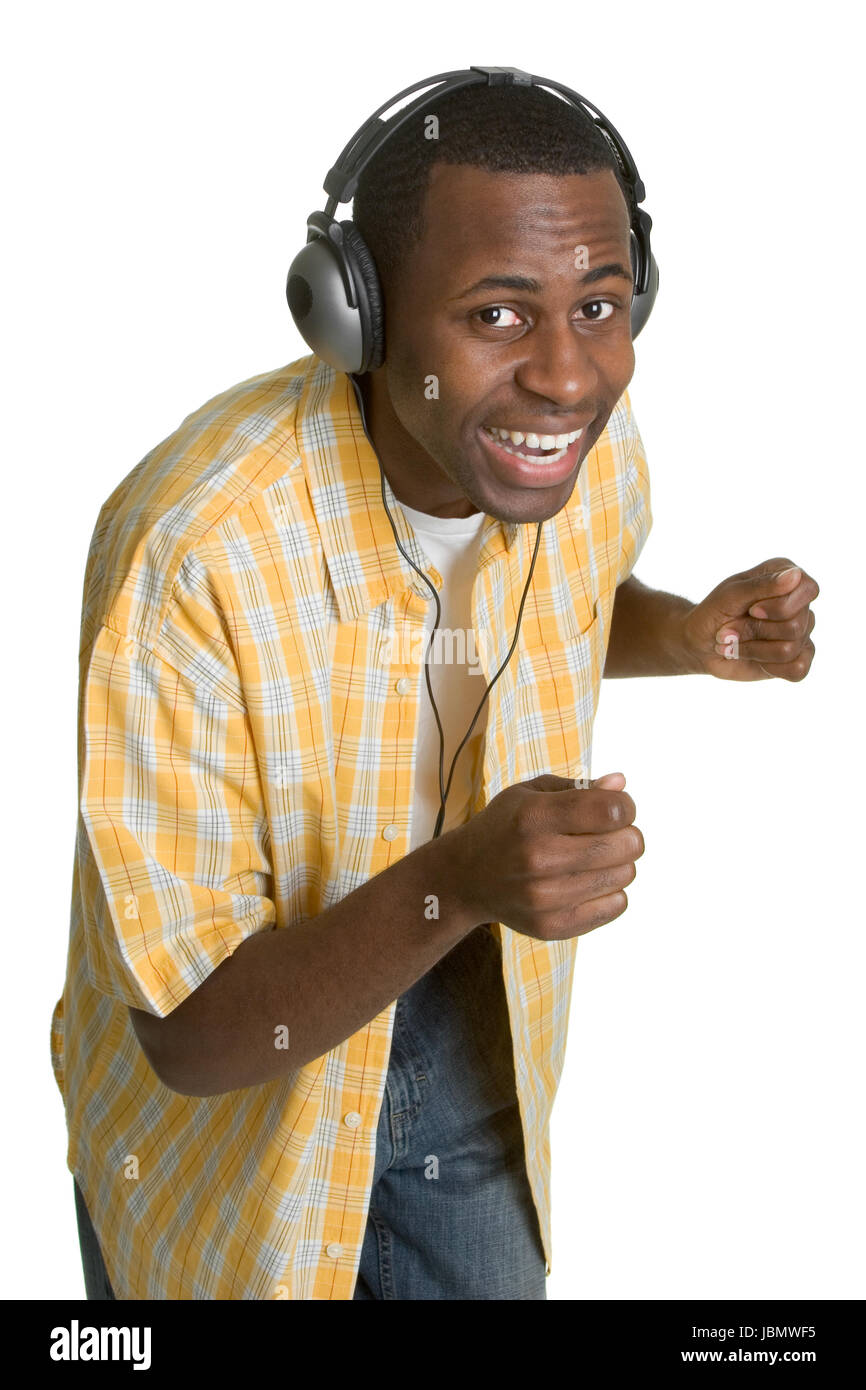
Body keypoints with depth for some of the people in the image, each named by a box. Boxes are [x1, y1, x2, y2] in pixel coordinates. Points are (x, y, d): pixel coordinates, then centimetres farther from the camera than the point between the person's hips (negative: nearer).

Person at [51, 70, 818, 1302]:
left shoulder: (595, 445, -17)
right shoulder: (194, 553, -35)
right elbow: (191, 1038, -30)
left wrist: (691, 634, -14)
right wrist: (460, 883, -46)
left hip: (477, 1045, 5)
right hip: (225, 1099, -4)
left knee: (493, 1278, 24)